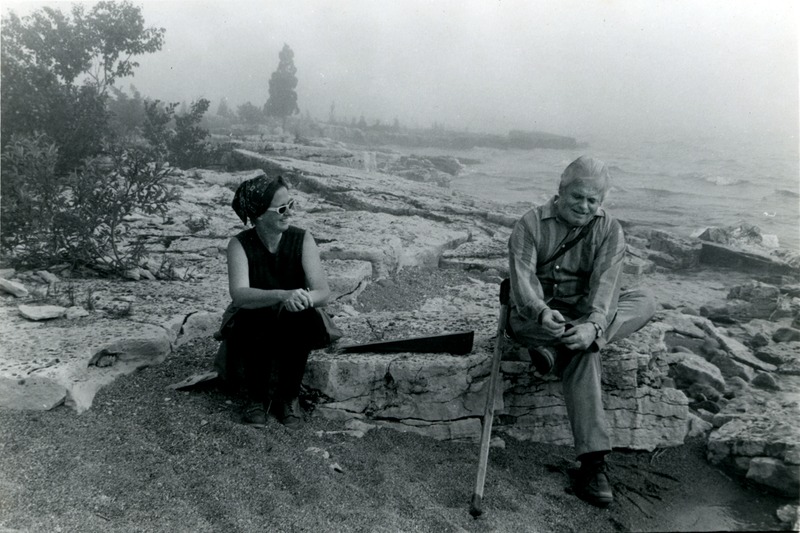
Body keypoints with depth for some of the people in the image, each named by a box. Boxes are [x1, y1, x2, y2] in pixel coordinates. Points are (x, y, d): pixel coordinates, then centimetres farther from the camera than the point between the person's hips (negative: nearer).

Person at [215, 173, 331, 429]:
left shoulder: (302, 240, -12)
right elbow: (239, 294, -32)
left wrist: (305, 298, -44)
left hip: (292, 329, 1)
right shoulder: (240, 245, -15)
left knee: (305, 319, -32)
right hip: (252, 329, -1)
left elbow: (323, 292, -20)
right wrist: (282, 295, -50)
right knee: (248, 321, -35)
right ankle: (255, 398, -8)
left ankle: (288, 397, -9)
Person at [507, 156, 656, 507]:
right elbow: (522, 275, -21)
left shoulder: (609, 230, 0)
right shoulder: (531, 224, -5)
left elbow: (605, 282, -17)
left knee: (644, 302, -24)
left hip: (584, 315, 3)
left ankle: (555, 349, -35)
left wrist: (593, 324, -39)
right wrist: (542, 312, -44)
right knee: (584, 353, -35)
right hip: (534, 316, -3)